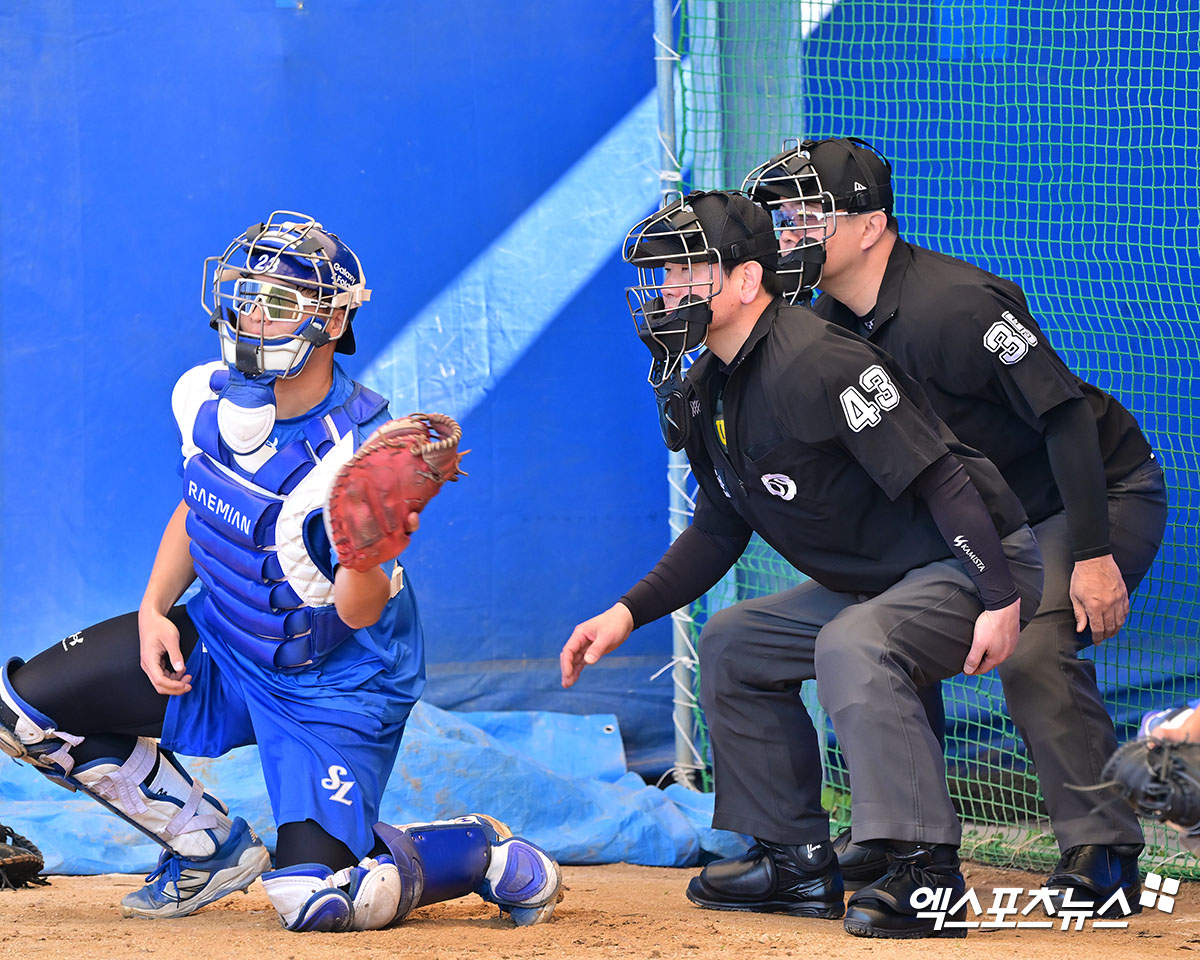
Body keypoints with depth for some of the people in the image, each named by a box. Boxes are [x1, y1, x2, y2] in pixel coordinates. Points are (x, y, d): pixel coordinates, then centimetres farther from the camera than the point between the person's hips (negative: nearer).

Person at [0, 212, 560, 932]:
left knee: (313, 903, -22)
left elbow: (357, 614, -28)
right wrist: (154, 609, 0)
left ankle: (479, 853, 10)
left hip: (334, 687, -7)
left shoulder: (360, 453, -28)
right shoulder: (206, 396, -7)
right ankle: (210, 847, 14)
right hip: (220, 643, 7)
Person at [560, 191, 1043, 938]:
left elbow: (940, 479, -27)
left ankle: (925, 870, -34)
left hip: (973, 568, -11)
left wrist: (1001, 599, -32)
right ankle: (797, 861, 18)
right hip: (873, 585, 11)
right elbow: (720, 530, 16)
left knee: (853, 645, -35)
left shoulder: (819, 365, -25)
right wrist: (627, 613, 5)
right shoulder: (705, 392, 6)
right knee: (732, 645, 15)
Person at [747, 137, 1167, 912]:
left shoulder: (951, 304, -29)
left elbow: (1064, 414, -30)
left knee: (1032, 650, -27)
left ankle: (1105, 854, -21)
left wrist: (1093, 555, -33)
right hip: (992, 511, 9)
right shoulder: (832, 318, -1)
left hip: (1101, 492, -9)